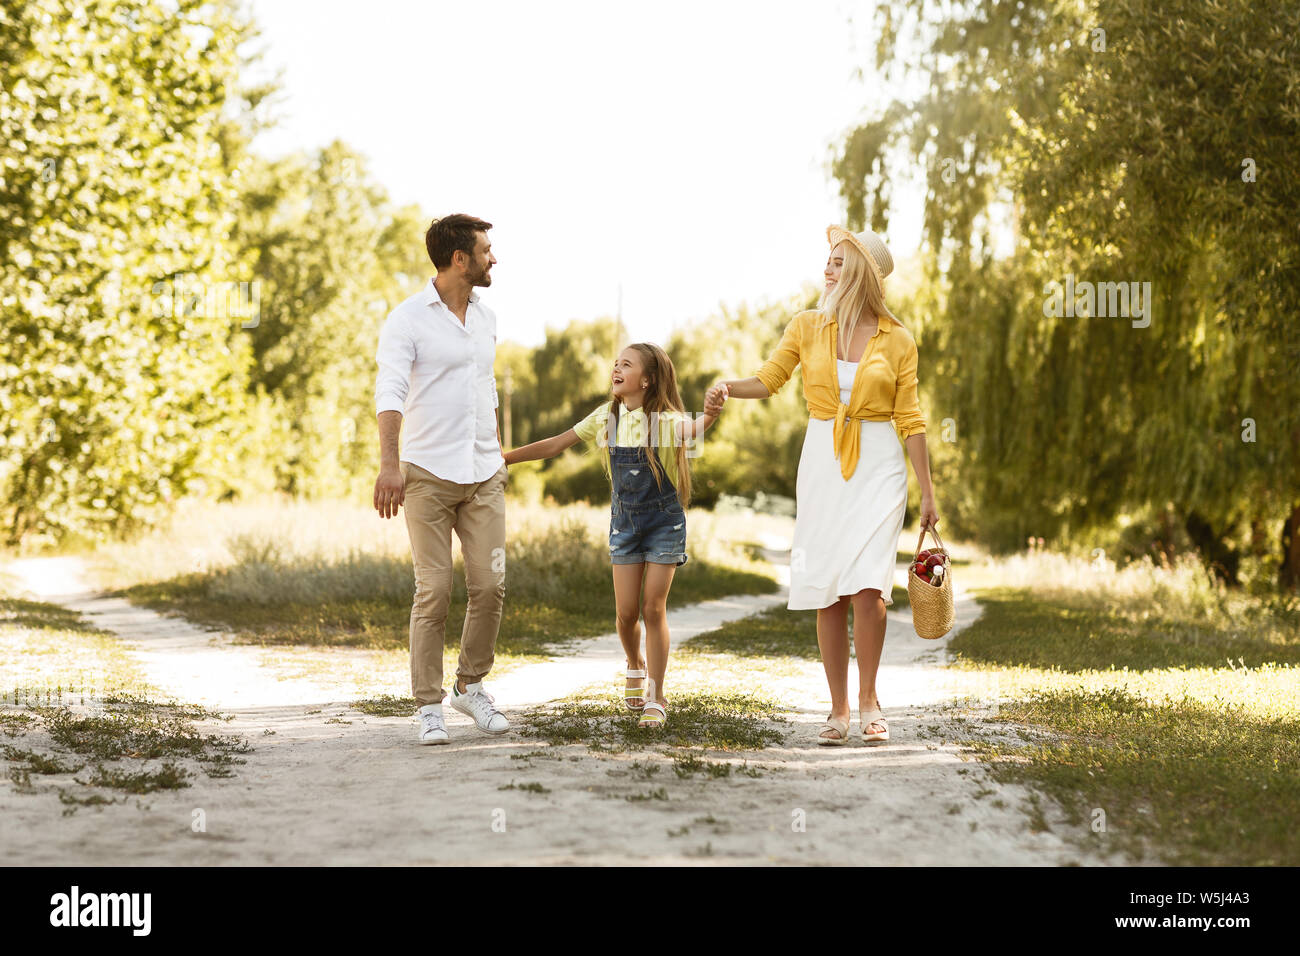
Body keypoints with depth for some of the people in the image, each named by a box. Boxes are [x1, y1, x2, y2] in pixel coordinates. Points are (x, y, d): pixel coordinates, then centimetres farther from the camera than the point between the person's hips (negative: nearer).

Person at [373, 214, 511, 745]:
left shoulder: (485, 318, 14)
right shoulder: (407, 321, -8)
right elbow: (389, 392, -20)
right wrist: (388, 462, -33)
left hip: (483, 476, 5)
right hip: (428, 475, -5)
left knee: (490, 585, 0)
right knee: (434, 591, -6)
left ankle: (471, 686, 18)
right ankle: (429, 706, 4)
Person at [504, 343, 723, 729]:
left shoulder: (665, 419, -17)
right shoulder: (607, 417, -3)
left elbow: (690, 430, -40)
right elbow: (556, 445, 4)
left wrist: (707, 416, -63)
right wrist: (504, 457, 2)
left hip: (664, 523, -3)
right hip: (625, 523, 3)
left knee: (653, 608, -5)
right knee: (626, 611, 1)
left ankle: (655, 697, 6)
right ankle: (635, 665, 33)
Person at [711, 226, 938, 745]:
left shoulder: (897, 341, 0)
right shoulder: (808, 327, 4)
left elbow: (910, 419, 3)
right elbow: (768, 380, 9)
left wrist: (927, 492, 2)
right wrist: (728, 387, -13)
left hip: (877, 468, -2)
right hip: (822, 463, 2)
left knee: (867, 585, -16)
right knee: (827, 592, 1)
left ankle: (868, 698, 1)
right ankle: (839, 709, 10)